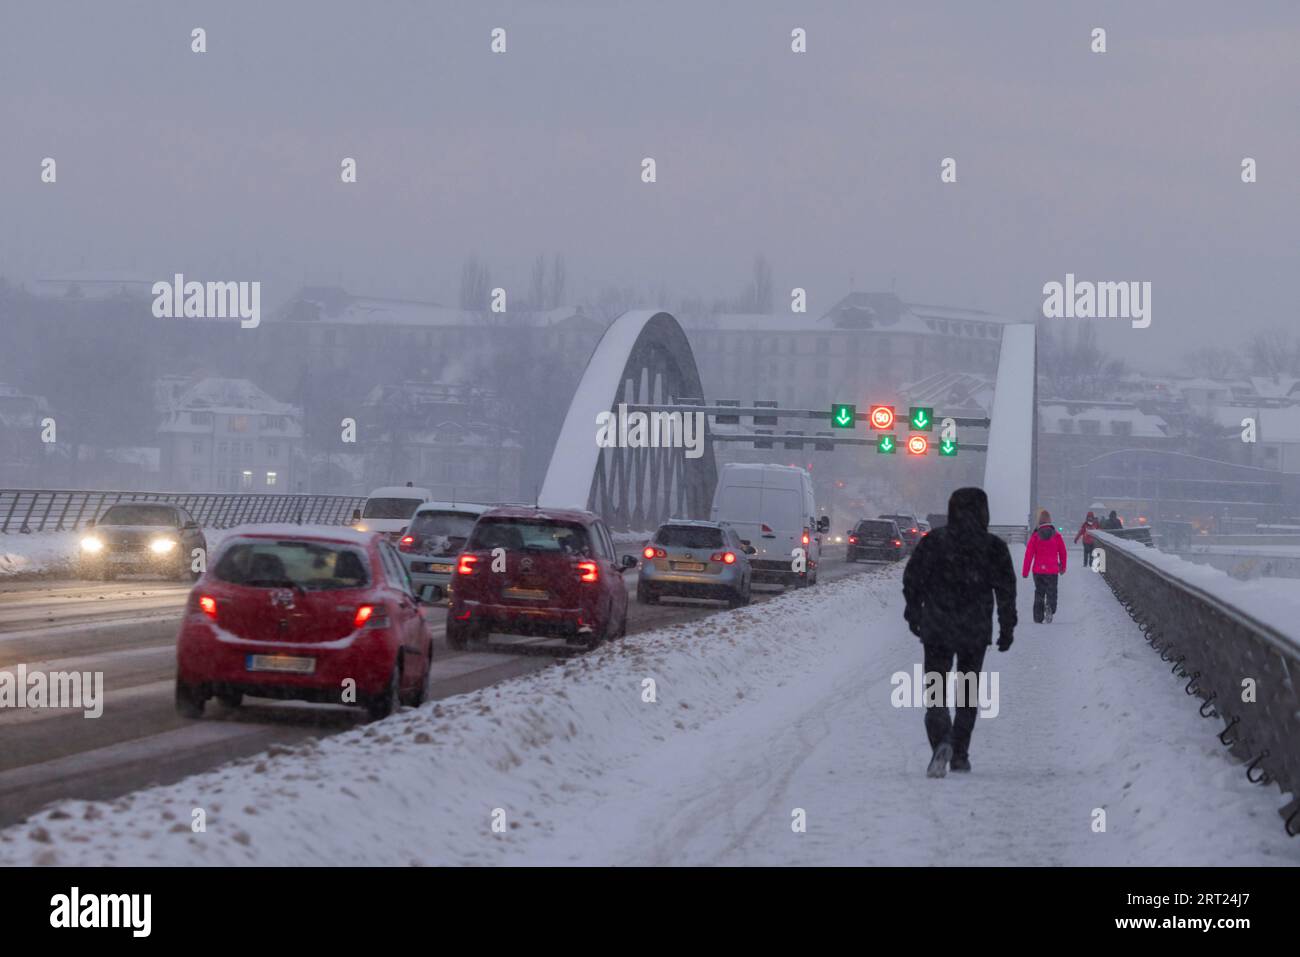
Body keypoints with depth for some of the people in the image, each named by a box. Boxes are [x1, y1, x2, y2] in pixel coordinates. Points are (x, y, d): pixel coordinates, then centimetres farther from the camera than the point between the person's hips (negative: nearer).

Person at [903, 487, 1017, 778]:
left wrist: (913, 615, 16)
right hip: (975, 631, 1)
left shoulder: (932, 542, -2)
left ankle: (941, 742, -24)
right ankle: (960, 754, 16)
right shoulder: (993, 547, -2)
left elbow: (912, 580, 3)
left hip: (937, 630, -1)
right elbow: (1006, 590, -1)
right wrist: (1007, 628, 5)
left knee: (935, 689, 1)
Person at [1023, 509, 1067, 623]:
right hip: (1052, 571, 0)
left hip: (1038, 571, 1)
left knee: (1039, 593, 13)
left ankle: (1038, 618, 10)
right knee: (1051, 593, 5)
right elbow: (1063, 553, 8)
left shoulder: (1035, 537, -4)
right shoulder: (1056, 536, -1)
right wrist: (1063, 568, 23)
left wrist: (1025, 571, 0)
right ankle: (1049, 608, -25)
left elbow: (1029, 555, -5)